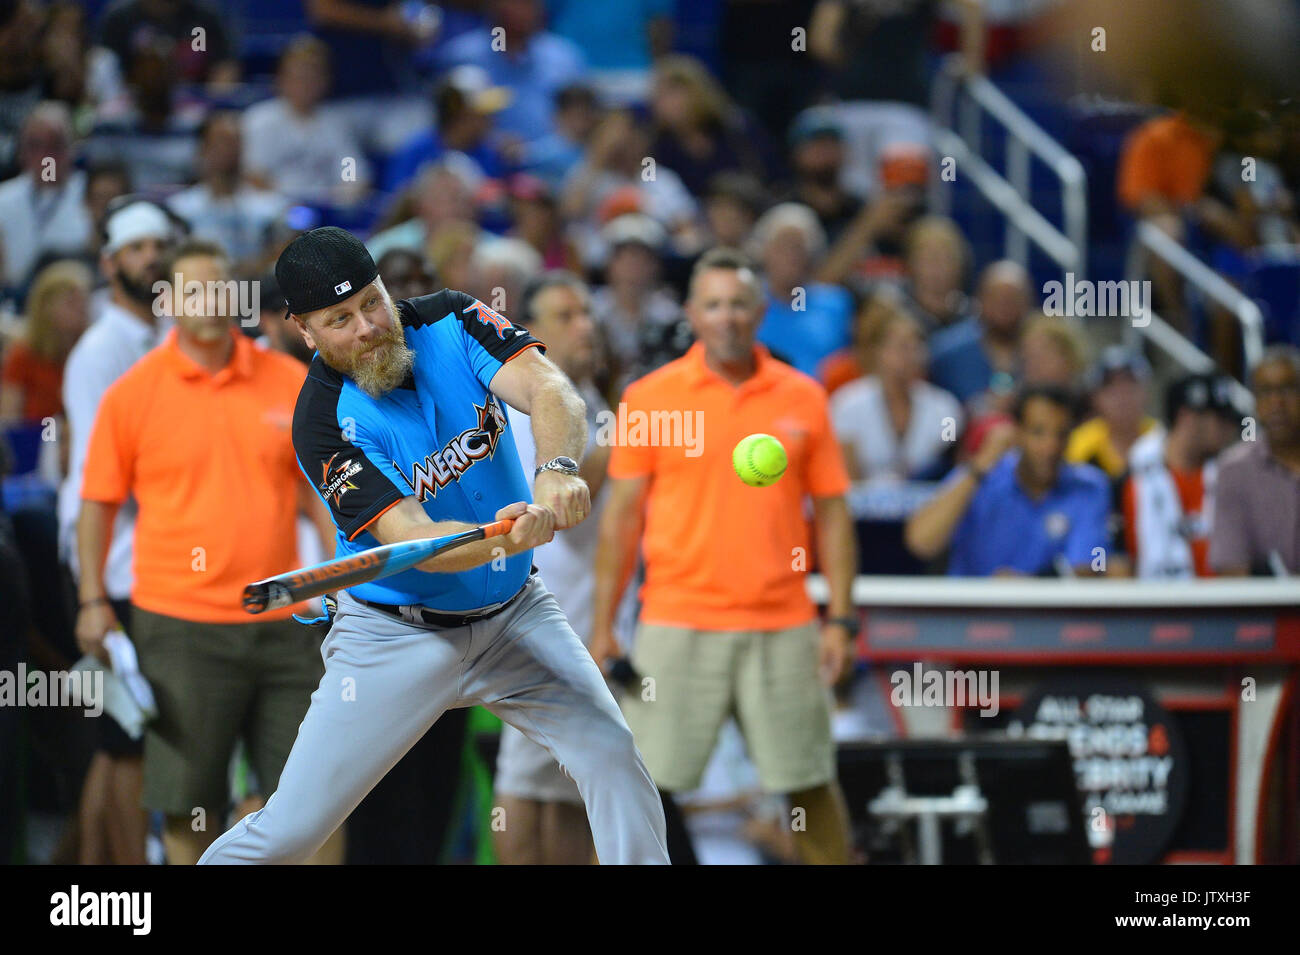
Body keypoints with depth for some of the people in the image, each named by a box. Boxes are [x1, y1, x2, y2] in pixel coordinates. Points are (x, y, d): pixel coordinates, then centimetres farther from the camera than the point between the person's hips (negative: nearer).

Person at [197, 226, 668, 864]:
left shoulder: (450, 322, -9)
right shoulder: (323, 423, -20)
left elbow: (550, 391, -24)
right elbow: (412, 540, -29)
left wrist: (556, 470, -47)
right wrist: (501, 538, -49)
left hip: (515, 614, 4)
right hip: (397, 636, -3)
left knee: (614, 761, -13)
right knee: (290, 831, -3)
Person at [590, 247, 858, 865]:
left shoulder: (803, 398, 6)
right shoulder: (649, 398, 3)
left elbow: (831, 513, 9)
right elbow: (622, 515, 4)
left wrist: (840, 618, 1)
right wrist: (603, 624, 0)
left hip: (782, 628, 1)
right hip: (677, 623, -1)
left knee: (811, 783, 3)